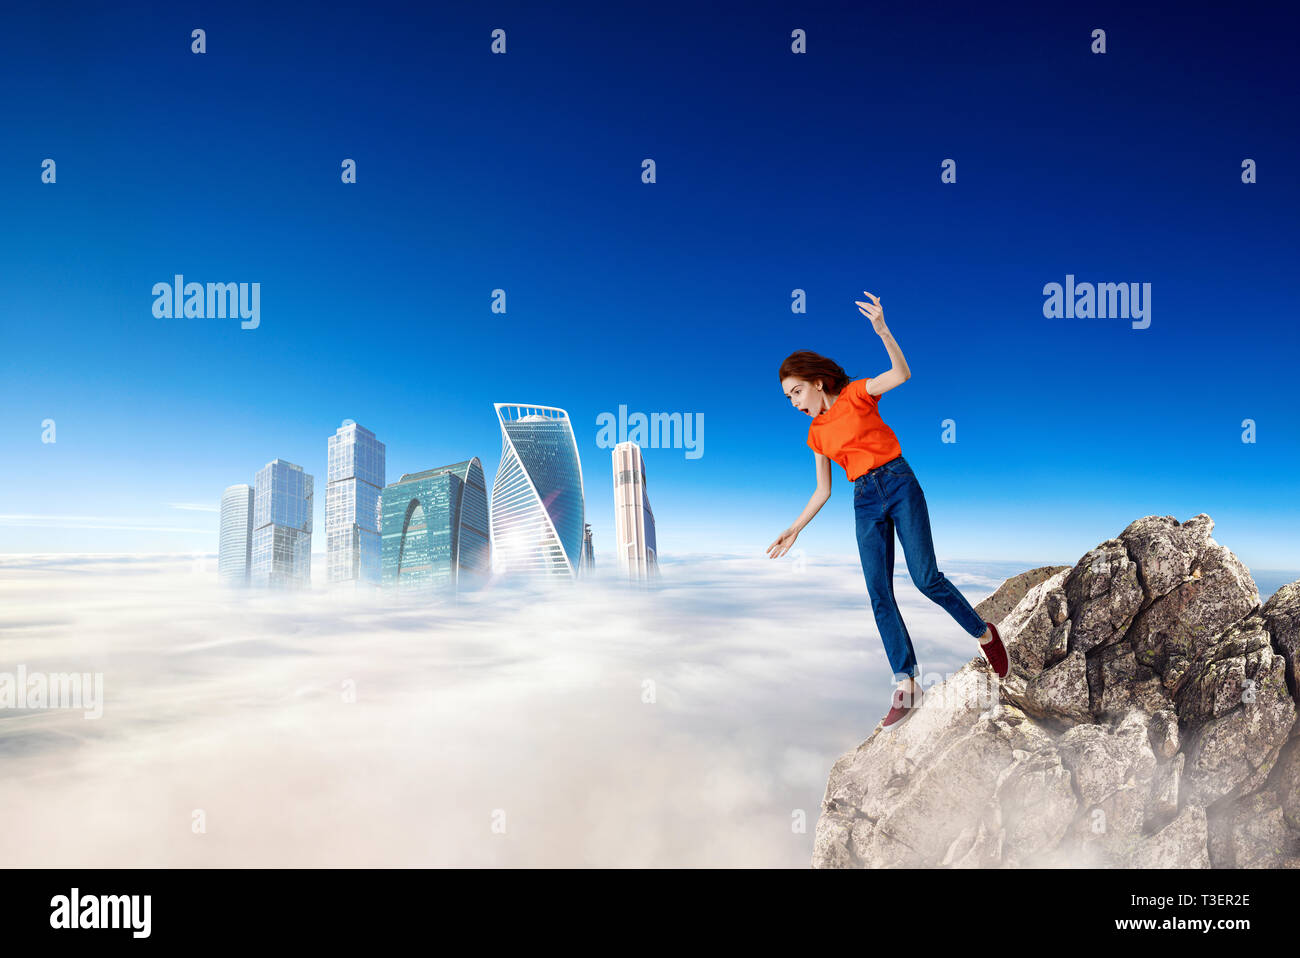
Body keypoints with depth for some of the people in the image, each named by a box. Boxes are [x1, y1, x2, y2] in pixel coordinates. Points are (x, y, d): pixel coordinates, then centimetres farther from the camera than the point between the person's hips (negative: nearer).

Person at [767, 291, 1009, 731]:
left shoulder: (857, 394, -1)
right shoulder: (817, 434, 13)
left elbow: (901, 374, -19)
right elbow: (823, 491, 17)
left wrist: (882, 330, -33)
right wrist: (795, 530, 13)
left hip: (899, 485, -5)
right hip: (865, 502, 5)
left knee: (927, 579, -12)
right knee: (879, 593, -6)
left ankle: (984, 633, 15)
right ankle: (905, 685, -3)